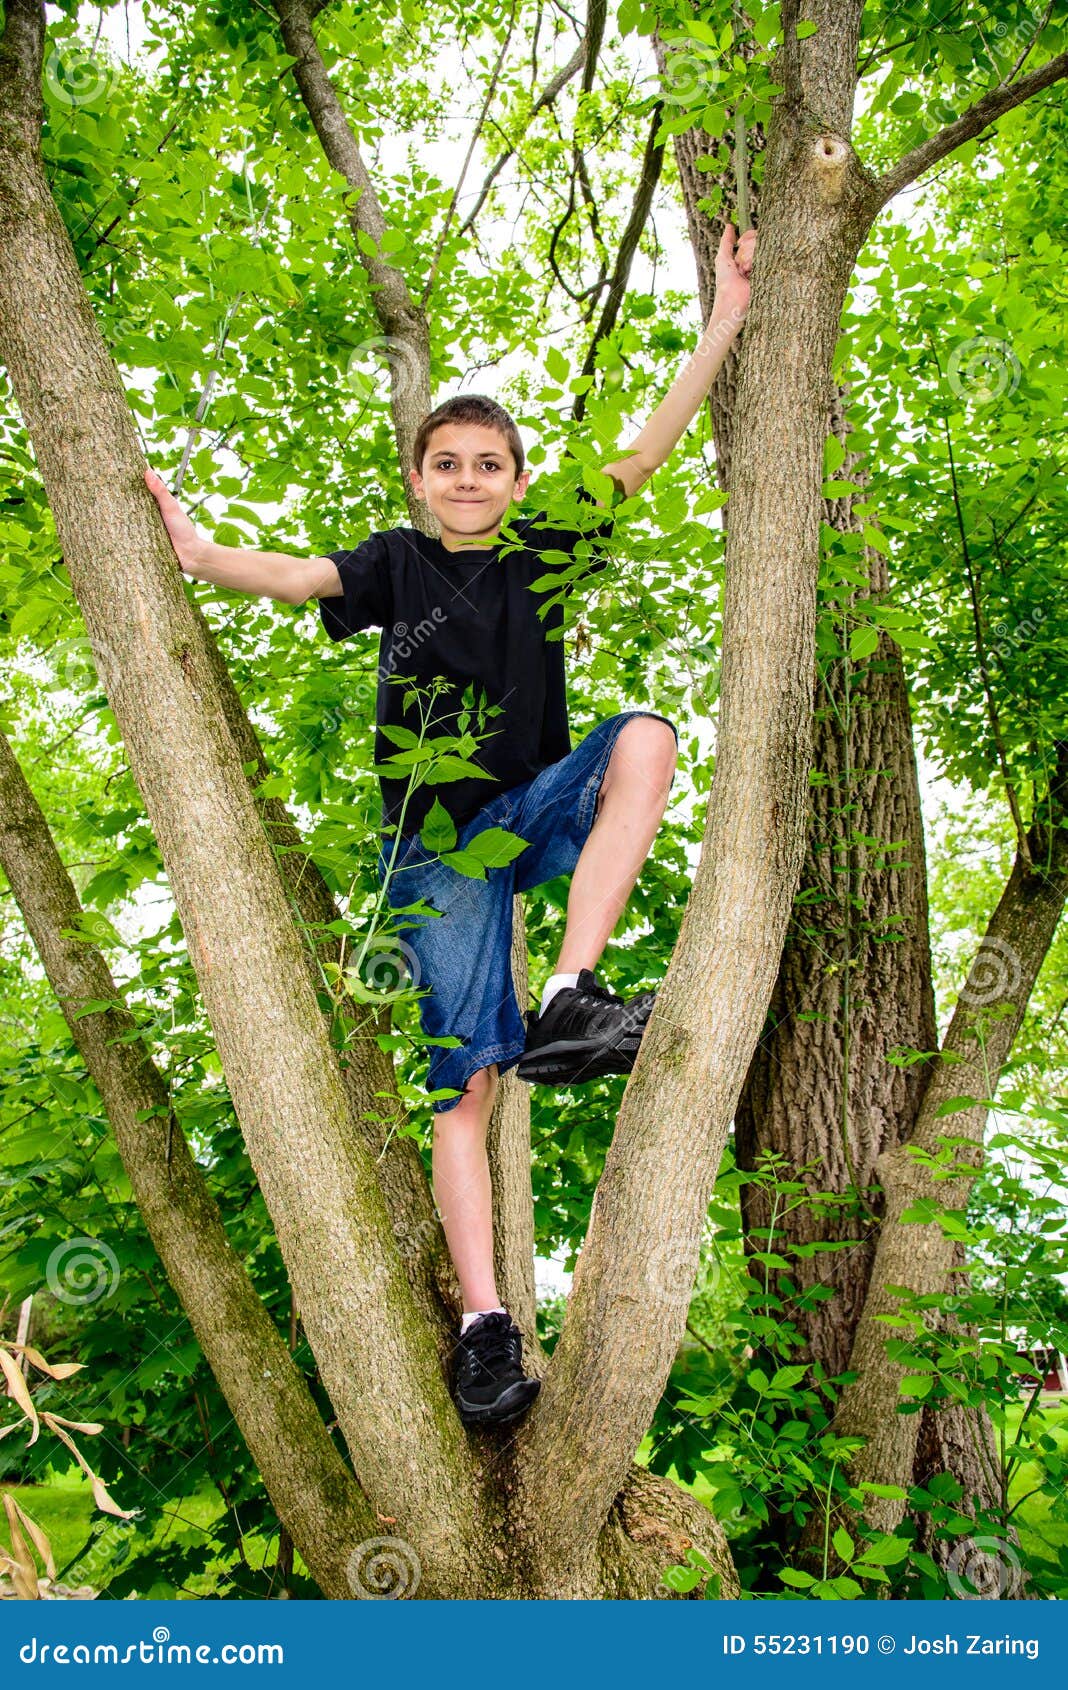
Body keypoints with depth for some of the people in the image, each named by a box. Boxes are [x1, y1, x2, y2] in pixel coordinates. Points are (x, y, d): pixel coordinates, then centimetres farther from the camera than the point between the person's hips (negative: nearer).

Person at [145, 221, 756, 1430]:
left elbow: (646, 451, 4)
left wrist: (725, 320, 1)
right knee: (463, 1080, -10)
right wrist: (195, 550, -30)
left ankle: (567, 1005, -31)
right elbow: (297, 579, -12)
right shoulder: (399, 562, 5)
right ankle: (485, 1325, -7)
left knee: (644, 738, -29)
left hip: (536, 808, 2)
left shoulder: (541, 554, 8)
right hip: (438, 842, -2)